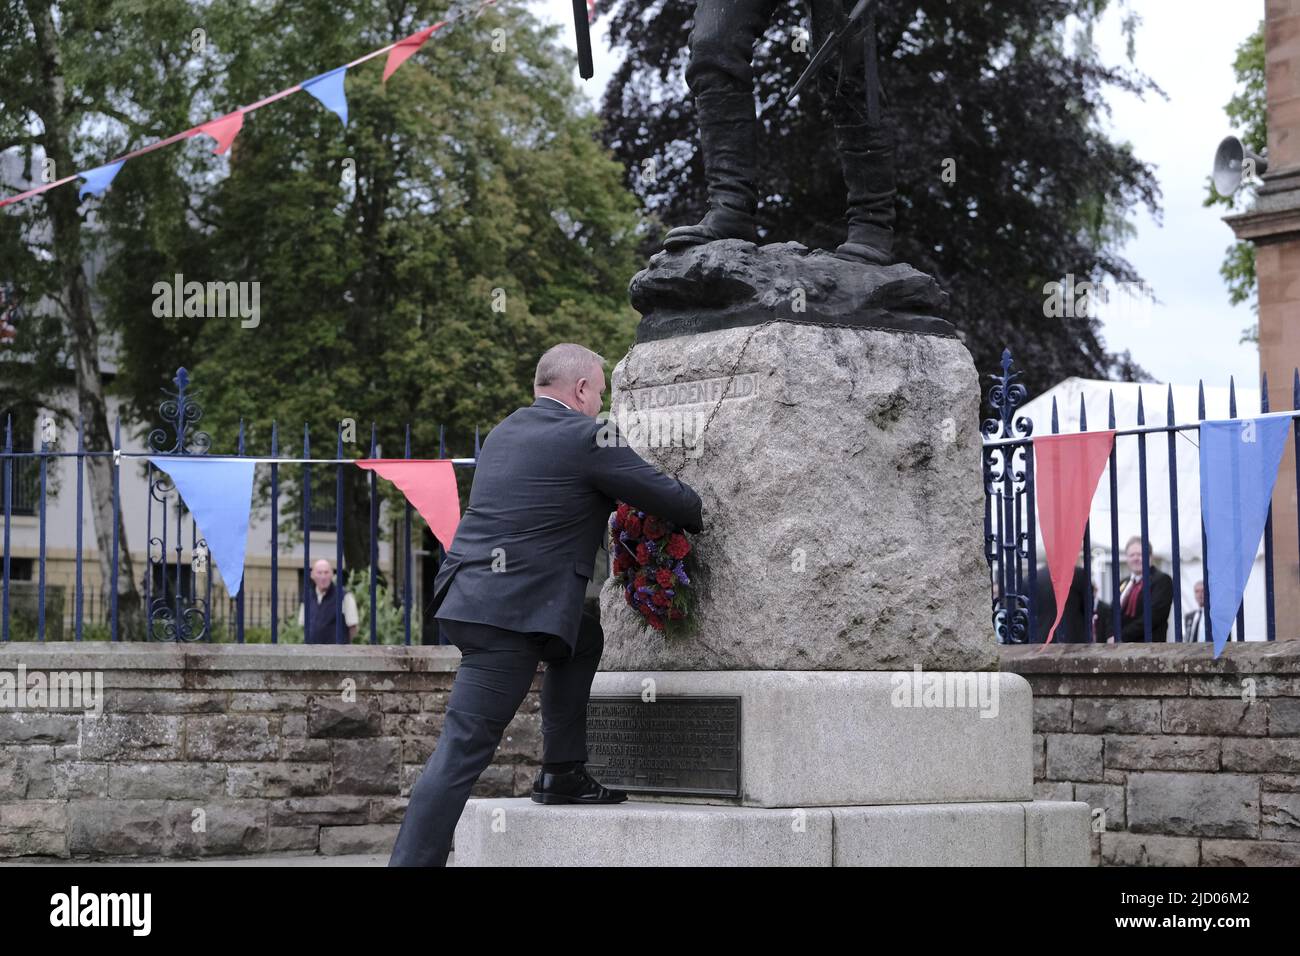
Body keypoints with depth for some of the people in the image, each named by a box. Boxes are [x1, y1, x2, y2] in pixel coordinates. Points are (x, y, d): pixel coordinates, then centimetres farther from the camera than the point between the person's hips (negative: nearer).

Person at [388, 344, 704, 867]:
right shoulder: (587, 437, -6)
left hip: (467, 597, 9)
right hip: (511, 616, -9)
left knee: (582, 638, 26)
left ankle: (562, 774, 24)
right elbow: (668, 496, -1)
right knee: (464, 749, -8)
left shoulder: (504, 432, 18)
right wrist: (698, 519, 20)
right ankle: (412, 859, -10)